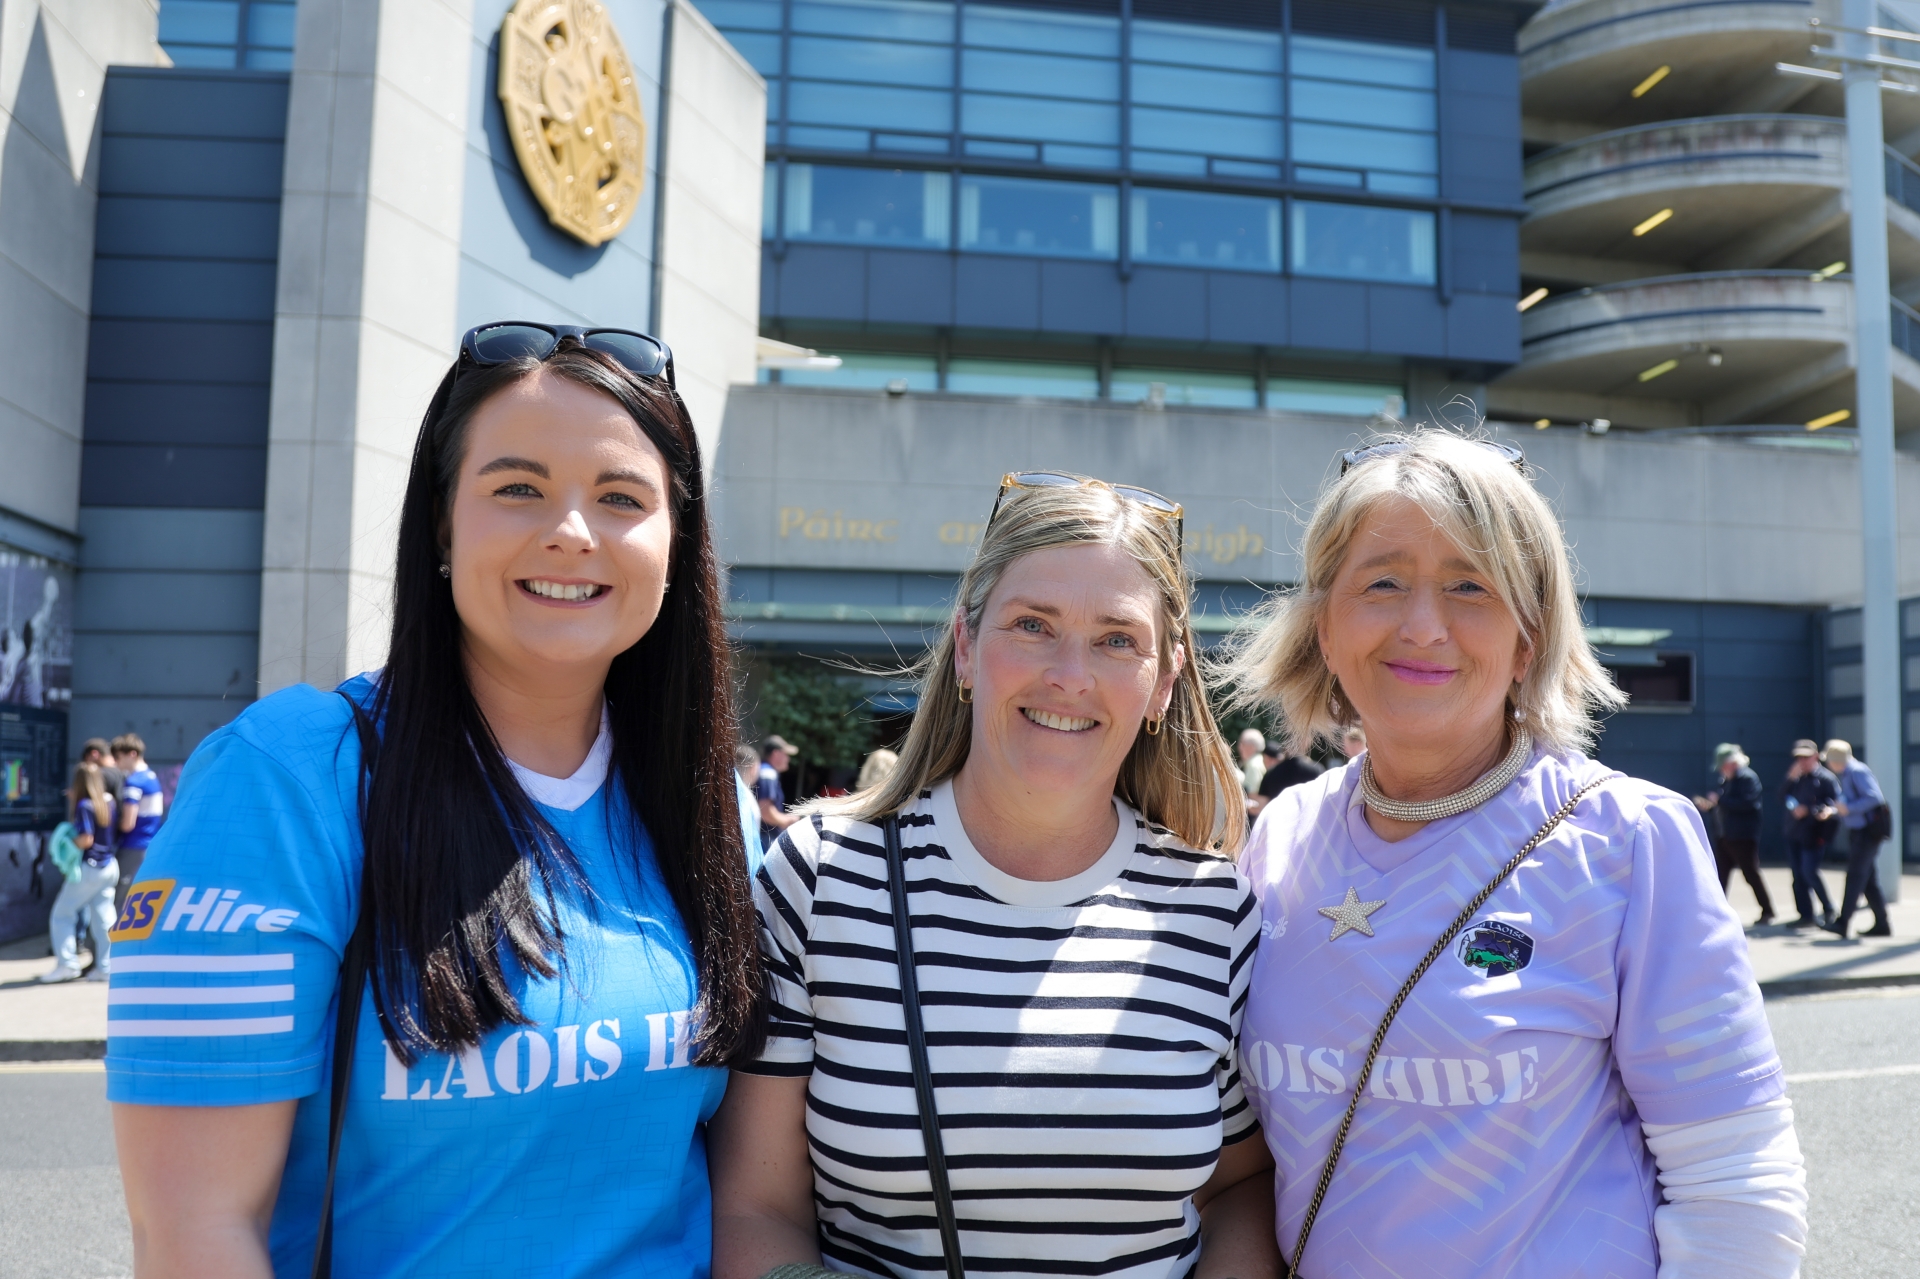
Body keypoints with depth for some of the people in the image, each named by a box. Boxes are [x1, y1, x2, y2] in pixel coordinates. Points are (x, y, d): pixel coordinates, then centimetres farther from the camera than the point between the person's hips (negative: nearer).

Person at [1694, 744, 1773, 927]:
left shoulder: (1747, 777, -10)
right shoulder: (1726, 780, 15)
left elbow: (1746, 803, -23)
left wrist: (1719, 799, -20)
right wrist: (1708, 806, 2)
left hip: (1743, 837, -8)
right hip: (1725, 836, 8)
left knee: (1751, 874, -2)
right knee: (1720, 875, 7)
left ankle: (1767, 912, 8)